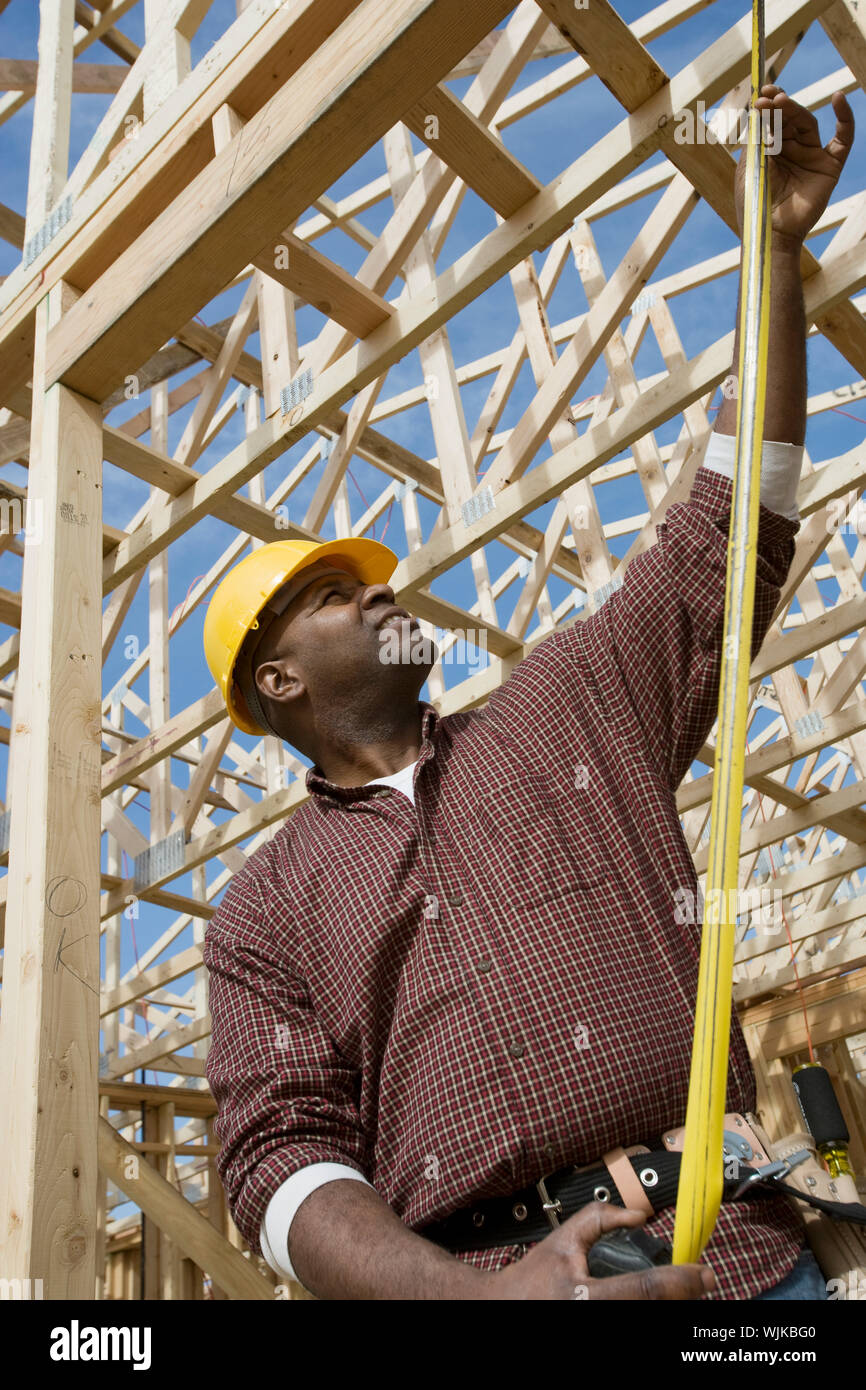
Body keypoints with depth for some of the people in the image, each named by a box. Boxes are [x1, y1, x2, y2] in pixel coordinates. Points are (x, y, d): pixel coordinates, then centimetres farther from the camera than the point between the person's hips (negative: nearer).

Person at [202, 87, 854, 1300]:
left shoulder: (572, 702, 15)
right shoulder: (268, 907, 10)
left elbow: (730, 528, 13)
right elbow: (281, 1153, 1)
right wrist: (470, 1289, -17)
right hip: (465, 1271, -1)